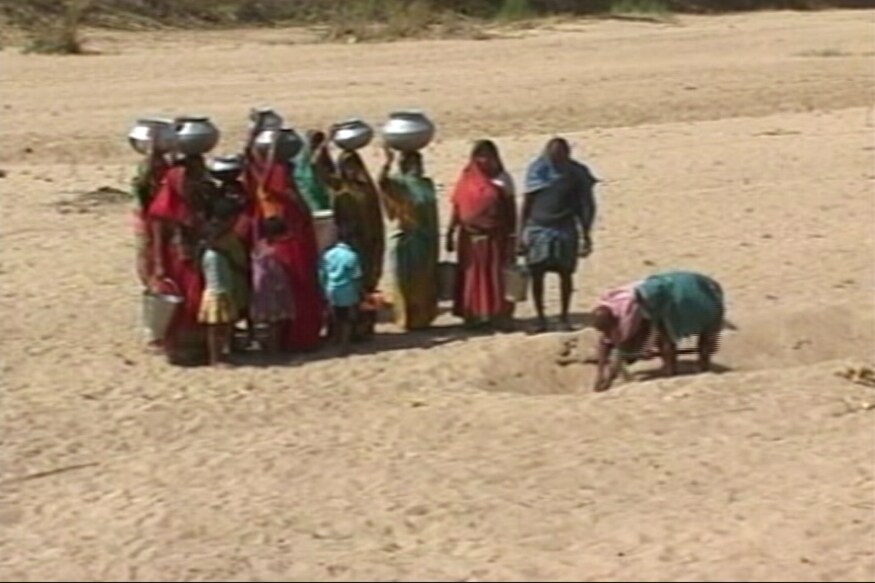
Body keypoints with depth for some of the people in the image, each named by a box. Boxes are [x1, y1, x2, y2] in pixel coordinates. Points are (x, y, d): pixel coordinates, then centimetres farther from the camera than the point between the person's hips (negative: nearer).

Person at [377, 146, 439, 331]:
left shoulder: (427, 183, 8)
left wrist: (436, 238, 14)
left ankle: (423, 318, 21)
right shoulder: (399, 184, -9)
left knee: (426, 283, 12)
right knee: (409, 283, 1)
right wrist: (388, 161, -42)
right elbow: (382, 182, -31)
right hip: (408, 239, -6)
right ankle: (409, 320, 10)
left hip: (428, 239, 6)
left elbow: (432, 213, 14)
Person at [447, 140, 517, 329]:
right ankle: (473, 315, 10)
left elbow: (511, 210, 1)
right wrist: (450, 233, 1)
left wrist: (512, 238, -3)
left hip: (495, 238, -1)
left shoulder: (502, 179, 1)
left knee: (496, 276, 0)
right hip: (470, 238, 1)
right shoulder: (467, 179, 2)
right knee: (471, 277, 4)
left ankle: (498, 314, 6)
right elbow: (457, 208, 4)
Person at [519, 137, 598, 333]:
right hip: (538, 228, 1)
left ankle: (564, 316, 16)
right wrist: (522, 232, 5)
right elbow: (528, 202, 7)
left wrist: (586, 234, -3)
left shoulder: (576, 173, -3)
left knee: (565, 273, 4)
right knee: (536, 274, -1)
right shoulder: (538, 170, 1)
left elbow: (586, 206, 1)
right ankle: (540, 317, 9)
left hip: (565, 230, -1)